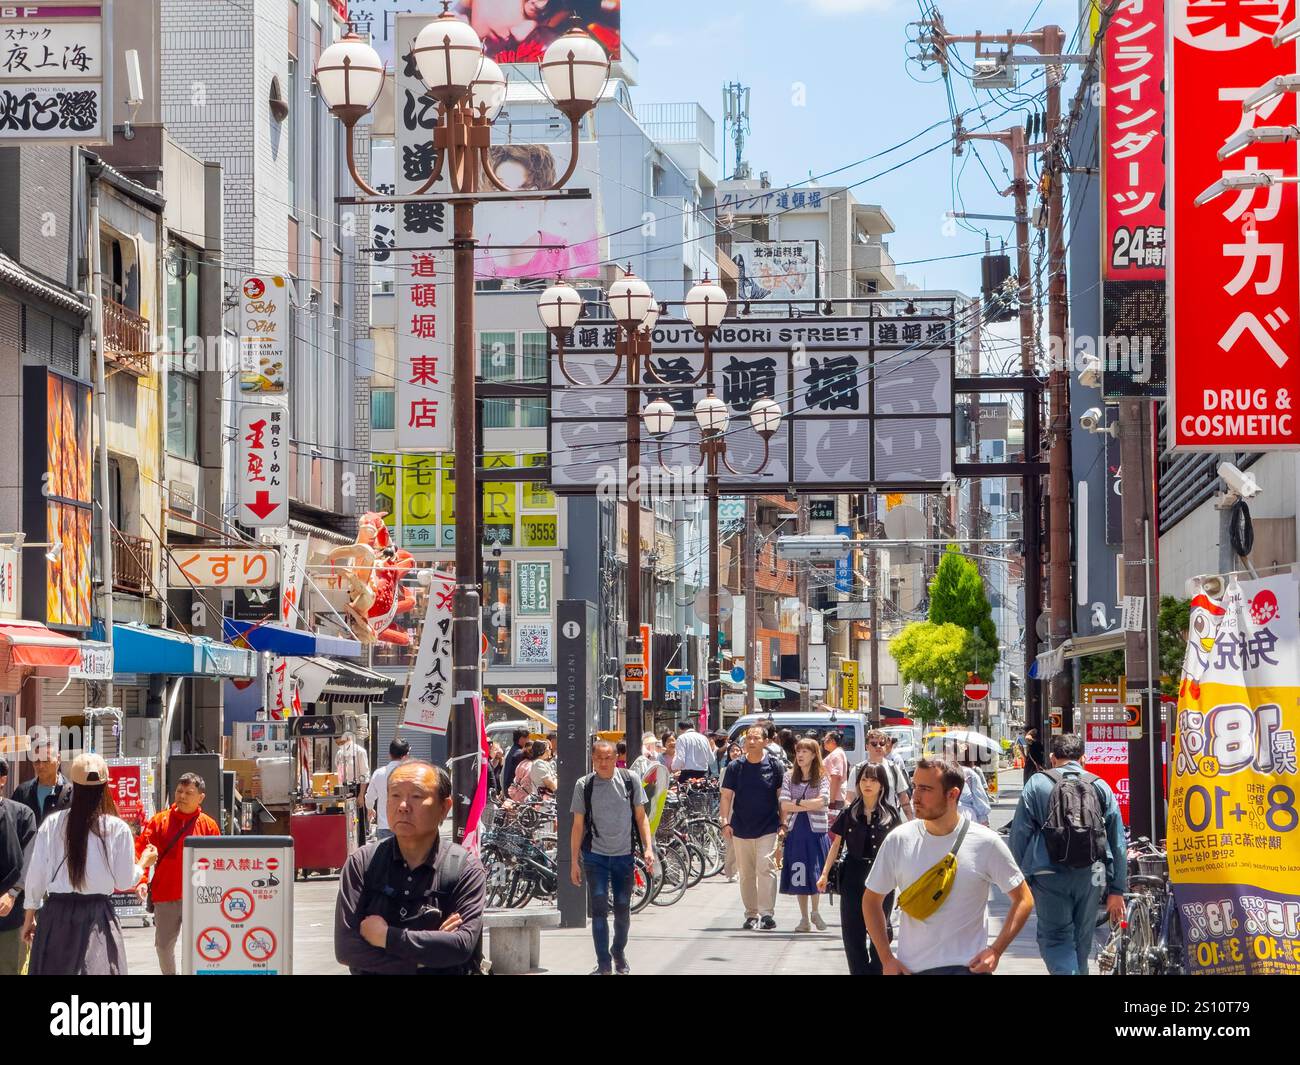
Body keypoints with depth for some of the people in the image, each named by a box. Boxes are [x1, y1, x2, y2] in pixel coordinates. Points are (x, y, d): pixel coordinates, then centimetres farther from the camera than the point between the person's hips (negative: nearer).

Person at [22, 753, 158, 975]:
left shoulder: (52, 824, -1)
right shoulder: (118, 828, -5)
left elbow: (35, 875, 3)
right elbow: (124, 882, 1)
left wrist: (29, 916, 16)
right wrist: (144, 863, 22)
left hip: (56, 915, 2)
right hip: (97, 914, -2)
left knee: (53, 972, 7)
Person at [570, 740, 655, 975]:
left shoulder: (630, 780, -1)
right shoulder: (584, 785, -2)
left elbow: (640, 817, 5)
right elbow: (578, 825, 2)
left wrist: (648, 848, -5)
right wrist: (574, 862, 1)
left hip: (624, 854, 1)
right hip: (596, 855, -1)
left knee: (622, 910, 8)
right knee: (599, 908, -10)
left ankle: (619, 952, 32)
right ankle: (603, 963, -6)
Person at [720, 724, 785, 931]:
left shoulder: (774, 766, 0)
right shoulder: (736, 767, 2)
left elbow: (780, 796, 6)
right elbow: (727, 795, 3)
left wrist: (782, 823, 2)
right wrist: (725, 821, -7)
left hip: (768, 828, -2)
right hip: (741, 828, 2)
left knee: (765, 868, -14)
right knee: (746, 874, 8)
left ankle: (767, 914, -15)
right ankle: (751, 915, 17)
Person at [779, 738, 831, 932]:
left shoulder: (822, 778, 1)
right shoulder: (789, 777, 7)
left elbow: (822, 801, -13)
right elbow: (784, 805, -3)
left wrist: (797, 803, -8)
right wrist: (809, 805, -9)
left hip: (816, 830, -2)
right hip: (795, 830, 2)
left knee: (815, 873, -6)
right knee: (799, 875, 3)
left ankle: (816, 911, 16)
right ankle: (804, 918, 11)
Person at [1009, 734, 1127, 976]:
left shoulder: (1036, 784, 4)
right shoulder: (1101, 787, 10)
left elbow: (1019, 835, 0)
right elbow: (1118, 843, 9)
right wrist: (1117, 890, 12)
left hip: (1049, 876, -3)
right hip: (1091, 875, 3)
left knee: (1055, 937, 1)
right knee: (1082, 940, 17)